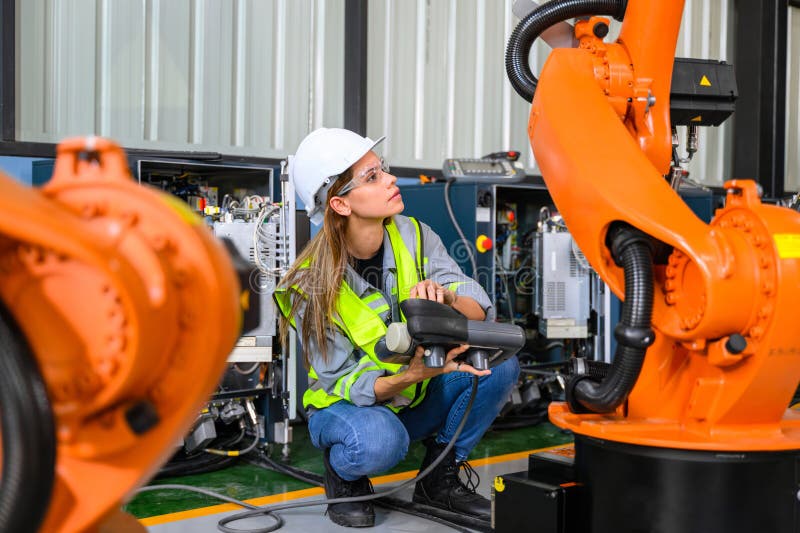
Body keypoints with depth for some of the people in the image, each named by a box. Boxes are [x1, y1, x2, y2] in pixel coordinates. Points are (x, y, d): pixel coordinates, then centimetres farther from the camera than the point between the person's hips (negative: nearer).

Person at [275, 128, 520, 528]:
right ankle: (343, 476, 0)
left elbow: (482, 311, -15)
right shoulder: (312, 286, -23)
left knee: (498, 360, -18)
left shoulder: (413, 236, -11)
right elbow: (343, 383, -22)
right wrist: (412, 373, -41)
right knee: (376, 440, -39)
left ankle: (439, 479, 1)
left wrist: (447, 299, -40)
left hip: (418, 397, 5)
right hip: (349, 405, -5)